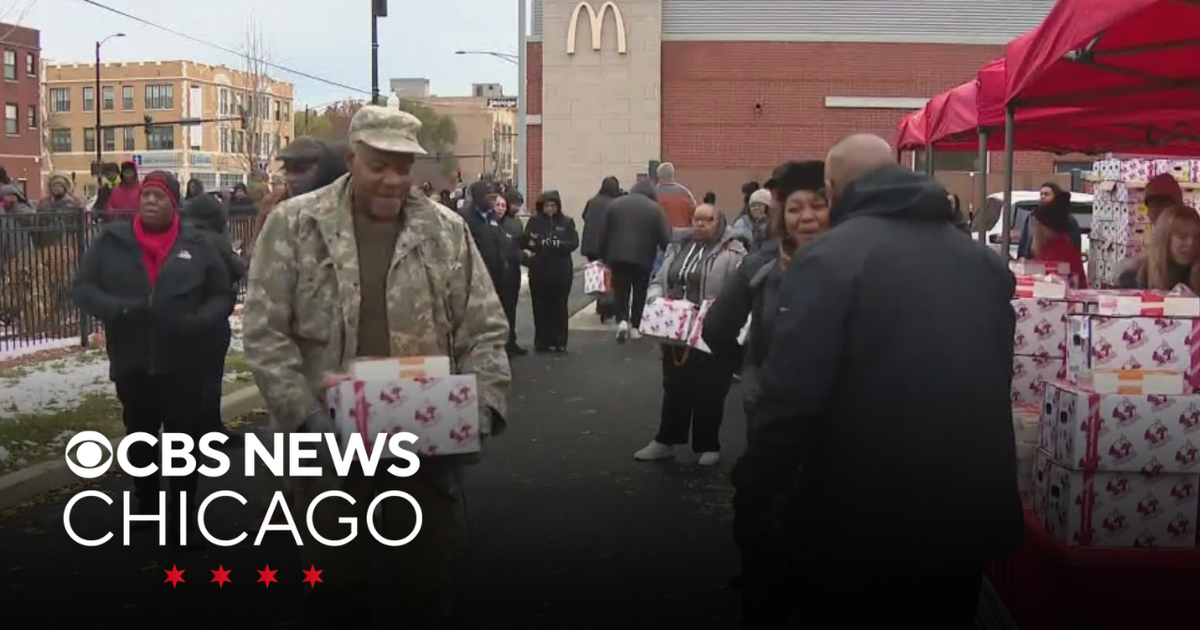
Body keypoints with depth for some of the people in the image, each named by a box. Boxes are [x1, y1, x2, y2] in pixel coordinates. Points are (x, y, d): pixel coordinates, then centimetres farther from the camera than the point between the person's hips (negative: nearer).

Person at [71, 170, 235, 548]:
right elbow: (83, 288, 1)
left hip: (183, 364, -2)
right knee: (140, 438, 19)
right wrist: (116, 308, -18)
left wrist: (200, 320, -18)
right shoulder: (112, 241, 0)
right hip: (131, 363, 2)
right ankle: (146, 505, 38)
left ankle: (184, 517, 16)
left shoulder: (197, 245, -3)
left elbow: (223, 296, 2)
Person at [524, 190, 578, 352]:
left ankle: (559, 342, 14)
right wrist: (538, 243, -22)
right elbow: (526, 241, -4)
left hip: (561, 272, 0)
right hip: (539, 272, 0)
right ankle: (541, 342, 11)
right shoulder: (534, 221, 3)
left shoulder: (566, 222, 3)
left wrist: (557, 244, -21)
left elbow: (574, 243, -7)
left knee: (559, 308, 5)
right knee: (540, 308, 3)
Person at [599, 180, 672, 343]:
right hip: (643, 258, -1)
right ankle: (635, 326, 16)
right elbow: (665, 238, -4)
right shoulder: (655, 208, 0)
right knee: (639, 292, 13)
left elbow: (603, 233, 7)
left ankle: (622, 321, -11)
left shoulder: (615, 204, 7)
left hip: (618, 256, 1)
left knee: (620, 291, 9)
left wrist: (603, 256, 13)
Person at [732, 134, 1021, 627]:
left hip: (865, 524, -6)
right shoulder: (985, 262, 10)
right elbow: (996, 384, 18)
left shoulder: (829, 258, -12)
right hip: (972, 515, 6)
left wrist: (749, 503, -11)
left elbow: (791, 397, -19)